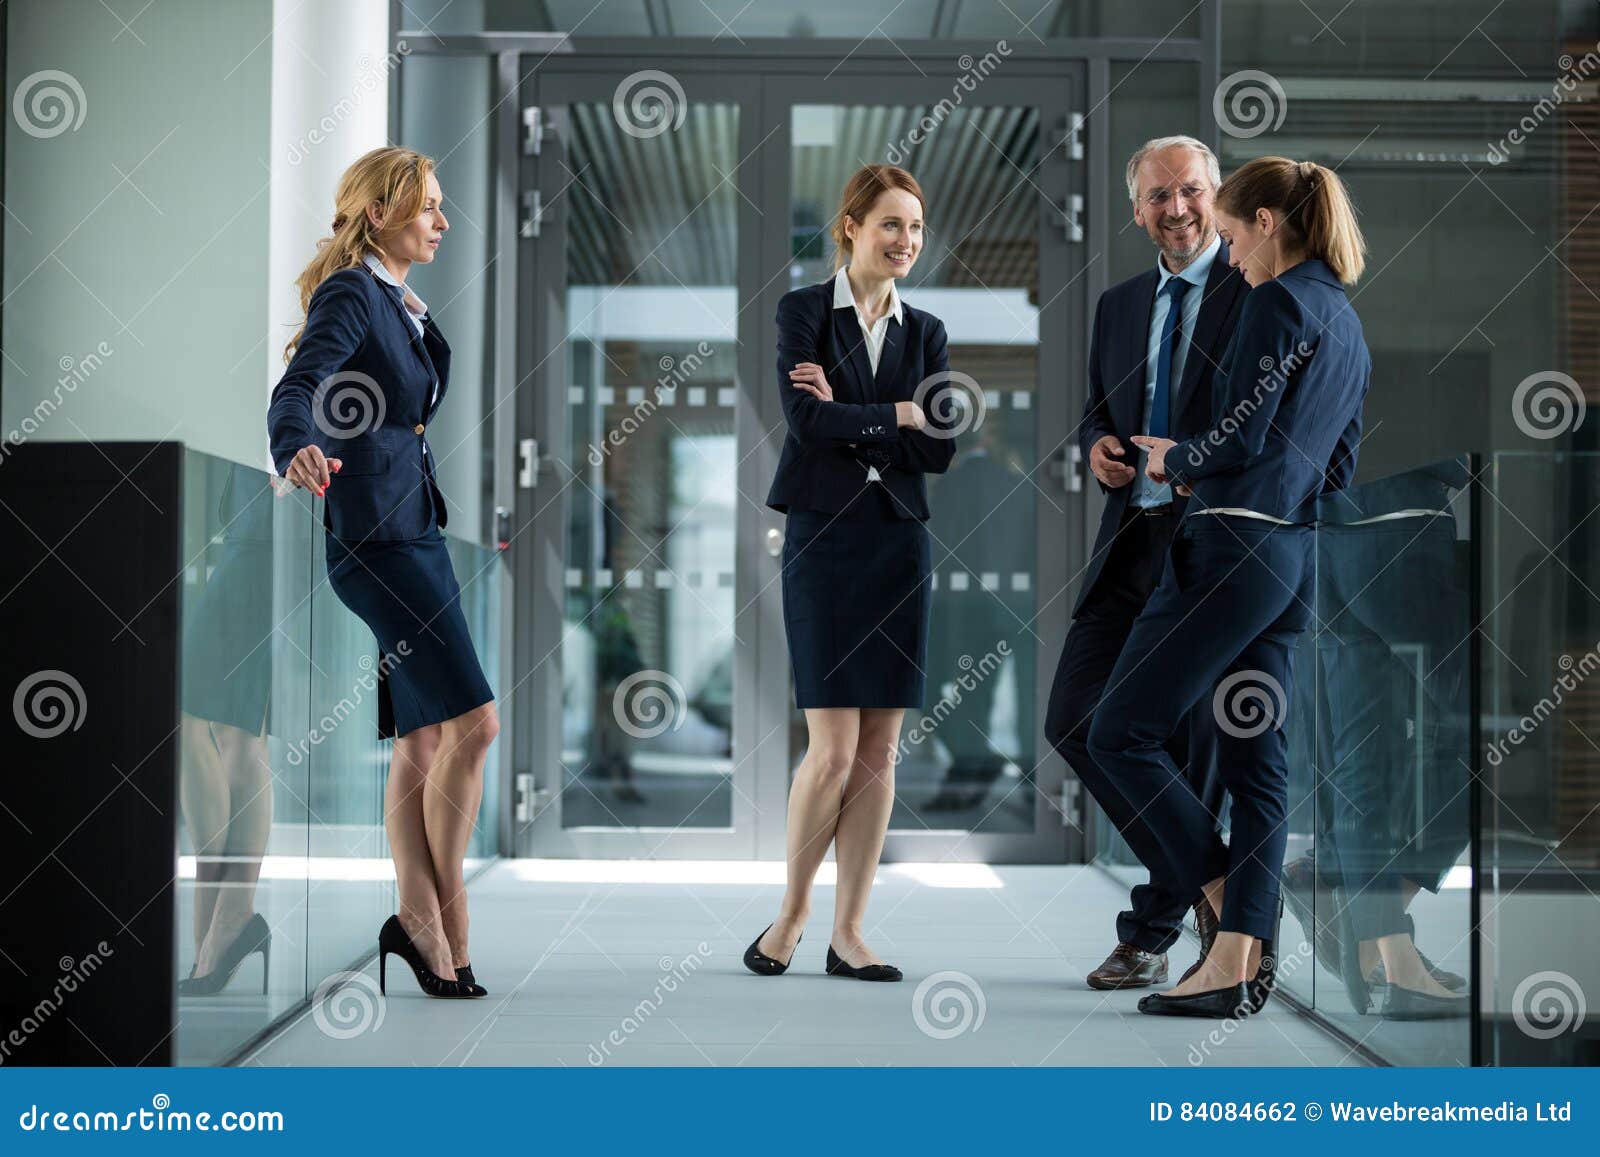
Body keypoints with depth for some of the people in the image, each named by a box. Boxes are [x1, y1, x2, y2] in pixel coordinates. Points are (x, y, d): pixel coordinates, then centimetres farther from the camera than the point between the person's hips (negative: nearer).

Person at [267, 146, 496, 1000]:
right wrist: (299, 451, -45)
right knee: (472, 721, -12)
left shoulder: (406, 308, 17)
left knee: (424, 741, 8)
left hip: (415, 529, 10)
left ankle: (421, 925, 11)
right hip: (375, 534, -10)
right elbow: (298, 389, -25)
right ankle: (441, 923, -3)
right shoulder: (351, 295, -10)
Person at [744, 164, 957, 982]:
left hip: (899, 544, 4)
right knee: (833, 750, -7)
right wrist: (899, 414, -7)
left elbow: (940, 450, -1)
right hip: (824, 540, -4)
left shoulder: (924, 331, 11)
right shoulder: (804, 311, 0)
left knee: (880, 752, 3)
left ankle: (848, 932, 10)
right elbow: (806, 419, -14)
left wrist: (847, 416, -10)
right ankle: (792, 913, 10)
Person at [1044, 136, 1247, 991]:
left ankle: (1149, 934, 14)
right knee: (1073, 722, 1)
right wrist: (1099, 445, 2)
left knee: (1189, 742, -1)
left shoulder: (1261, 293, -3)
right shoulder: (1118, 306, 16)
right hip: (1132, 544, 6)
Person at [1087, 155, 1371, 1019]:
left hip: (1234, 549, -10)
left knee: (1121, 733, -2)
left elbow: (1238, 441, -18)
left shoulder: (1279, 303, -11)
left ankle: (1235, 919, -1)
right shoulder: (1348, 325, 18)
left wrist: (1170, 459, 2)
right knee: (1256, 759, 8)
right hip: (1294, 556, 10)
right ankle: (1241, 960, 8)